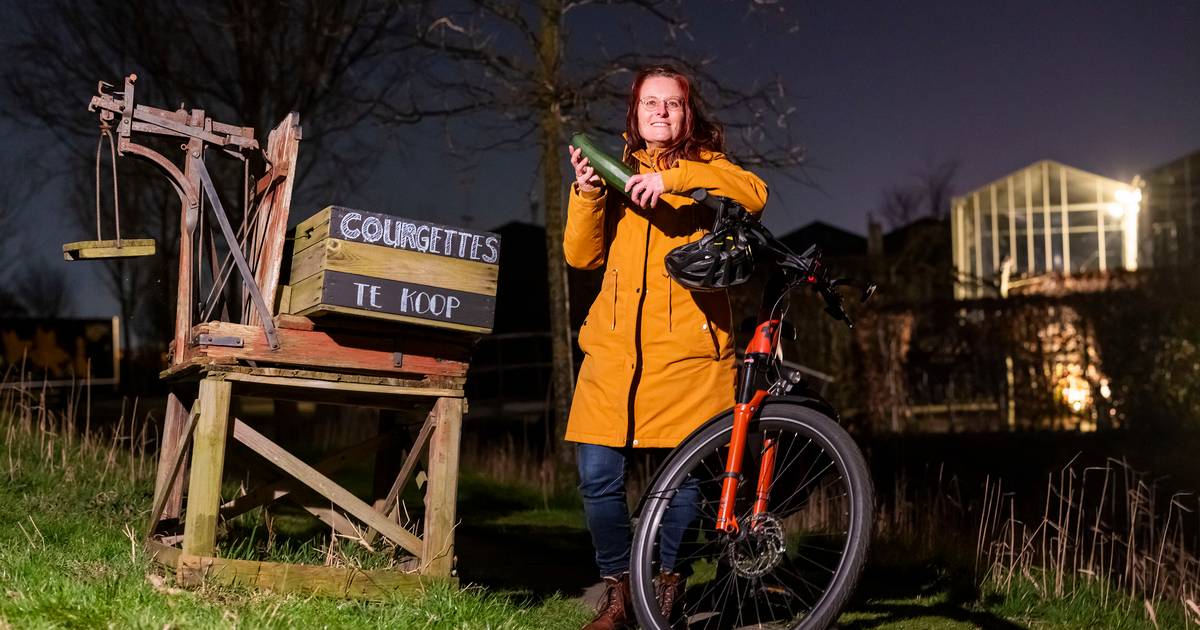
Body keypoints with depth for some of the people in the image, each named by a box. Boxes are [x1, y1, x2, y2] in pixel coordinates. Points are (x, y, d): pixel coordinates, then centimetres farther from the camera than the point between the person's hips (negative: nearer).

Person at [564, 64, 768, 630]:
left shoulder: (706, 168, 12)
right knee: (598, 477, -4)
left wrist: (673, 178, -21)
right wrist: (587, 192, -7)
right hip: (615, 347, 2)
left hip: (686, 347, -2)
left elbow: (754, 195, -12)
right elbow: (582, 255, 8)